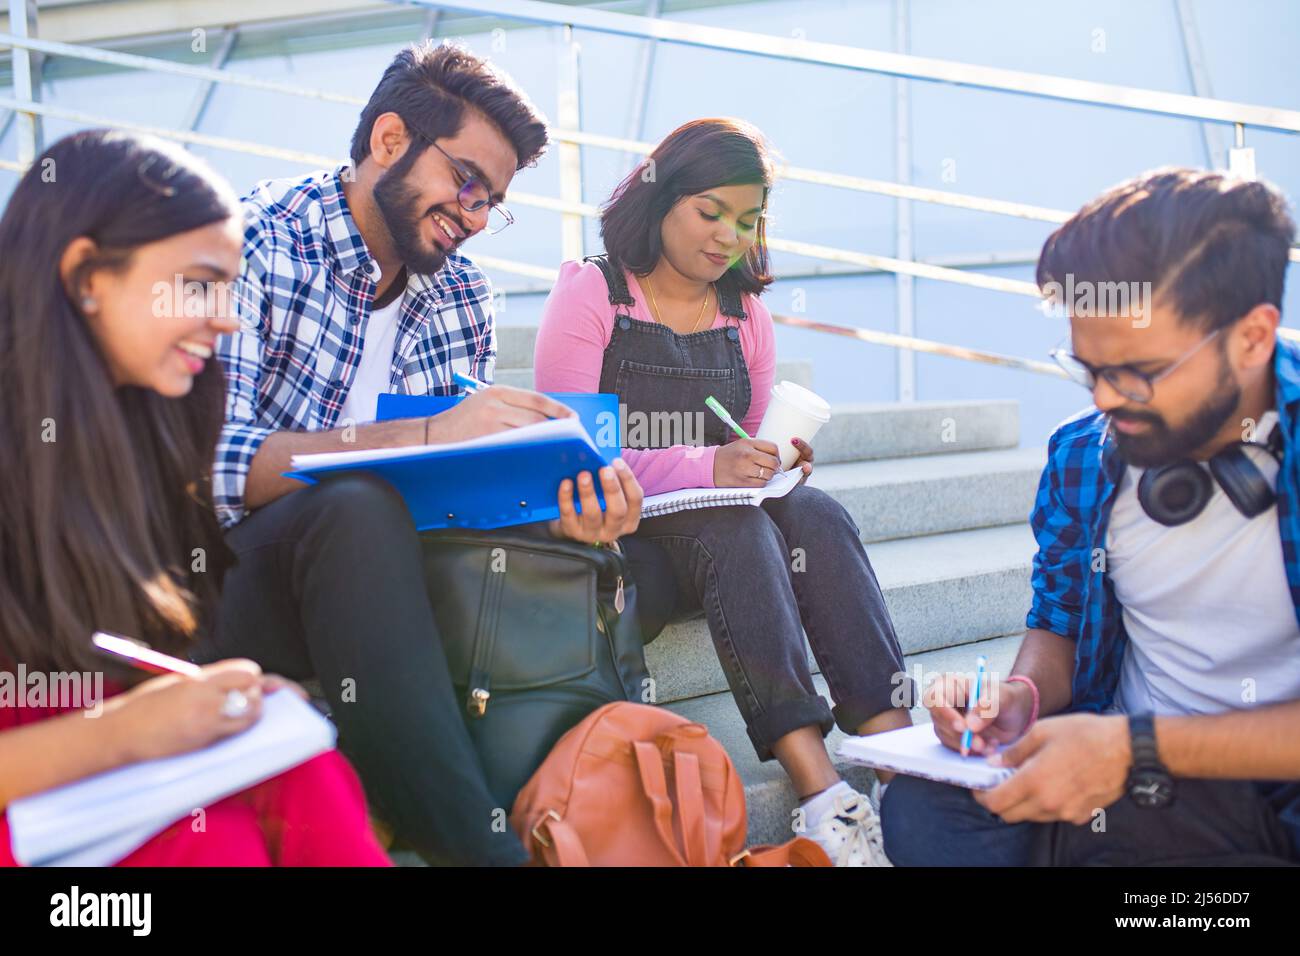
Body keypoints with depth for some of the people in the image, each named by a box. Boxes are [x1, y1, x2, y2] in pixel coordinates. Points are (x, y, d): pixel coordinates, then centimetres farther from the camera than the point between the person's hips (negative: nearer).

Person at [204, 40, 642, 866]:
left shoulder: (460, 294, 9)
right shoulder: (254, 238, -11)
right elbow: (210, 460, -23)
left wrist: (553, 501, -17)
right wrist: (422, 435, -31)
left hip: (369, 574, 6)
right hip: (226, 574, -5)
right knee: (356, 506, -35)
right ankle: (481, 845, -32)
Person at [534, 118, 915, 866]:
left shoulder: (748, 316, 16)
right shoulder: (589, 295, 0)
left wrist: (775, 461, -6)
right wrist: (705, 467, -26)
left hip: (723, 526, 5)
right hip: (613, 536, -5)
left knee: (815, 512, -26)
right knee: (737, 527, -34)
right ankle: (823, 795, -44)